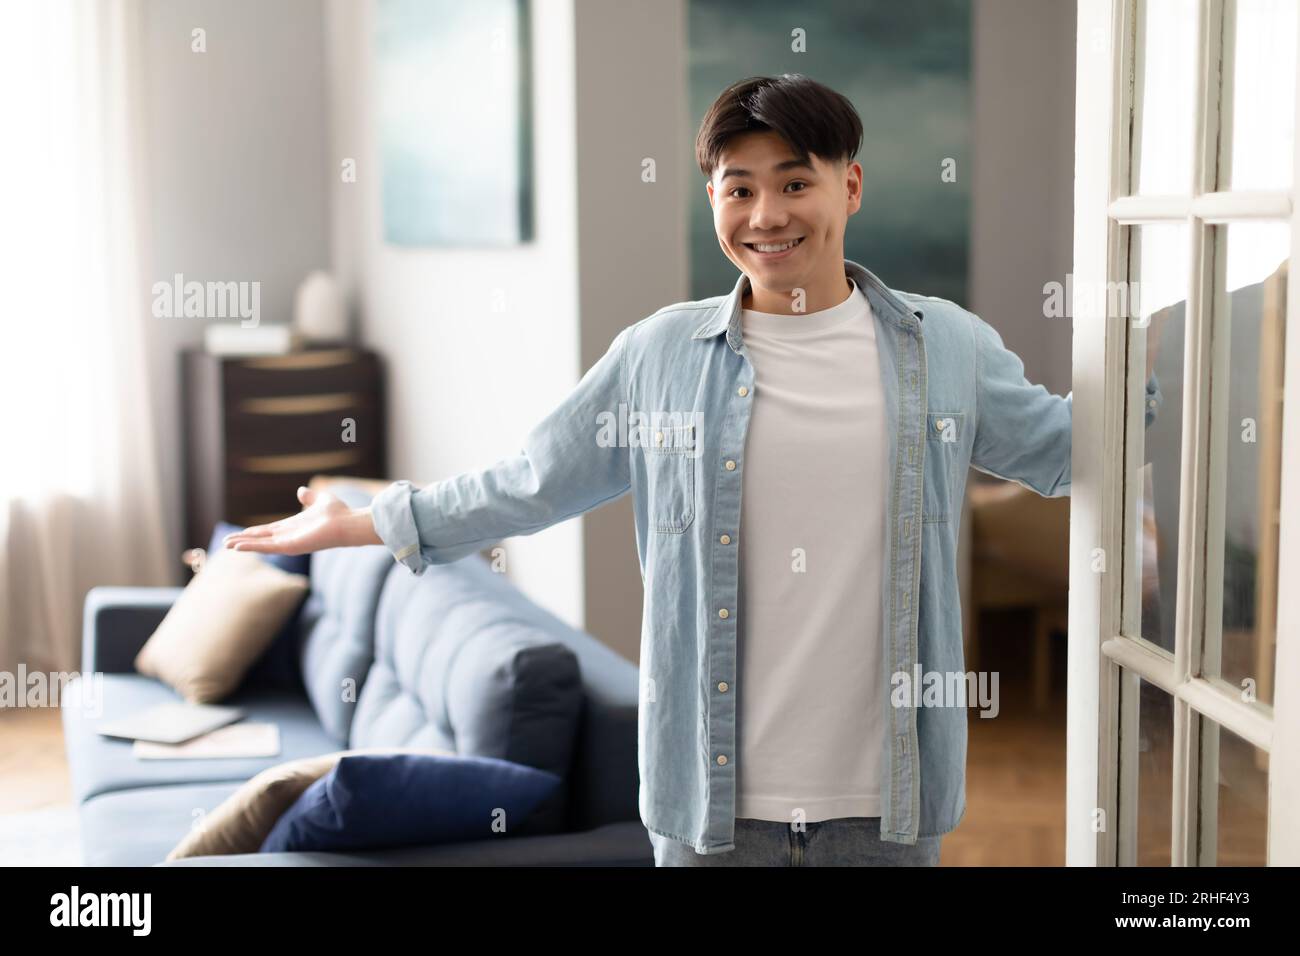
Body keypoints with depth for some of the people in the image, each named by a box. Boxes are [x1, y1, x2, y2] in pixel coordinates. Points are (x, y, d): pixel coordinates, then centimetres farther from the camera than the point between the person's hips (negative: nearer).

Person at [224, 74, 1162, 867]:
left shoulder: (948, 348, 3)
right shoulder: (659, 354, 1)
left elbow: (1058, 445, 17)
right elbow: (531, 481, 10)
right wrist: (367, 524, 11)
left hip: (885, 803, 1)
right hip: (714, 794, 0)